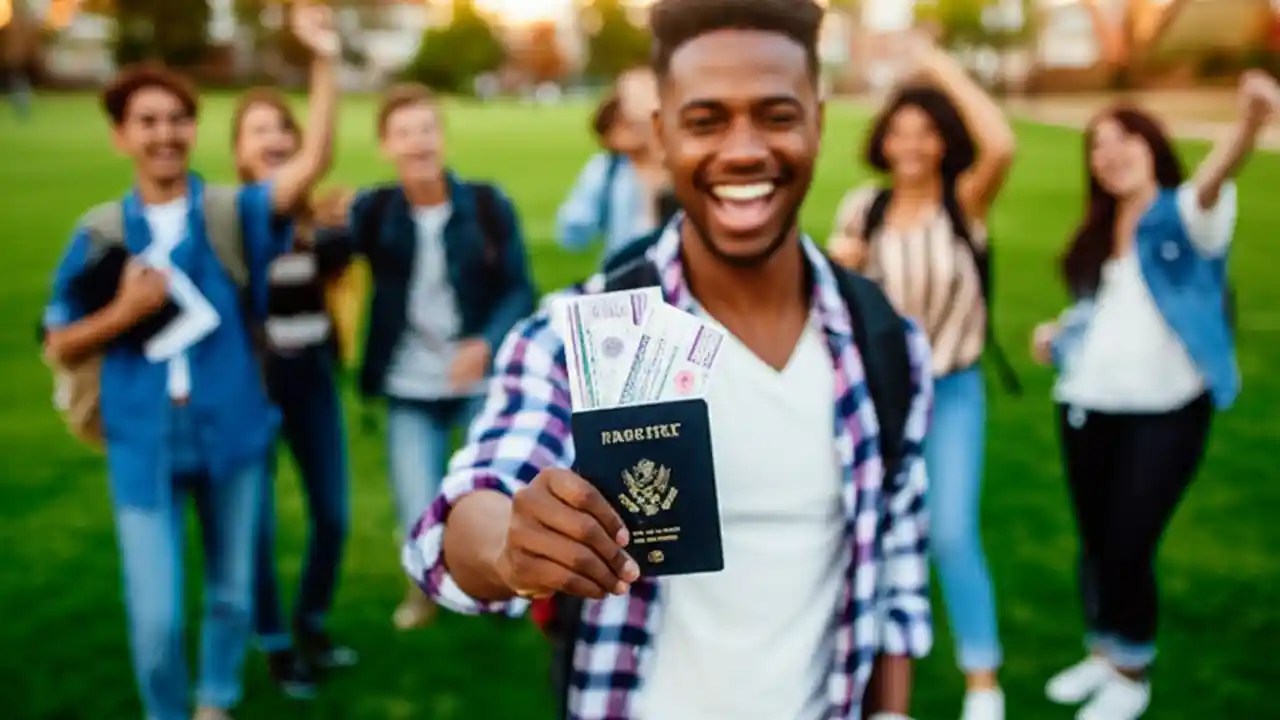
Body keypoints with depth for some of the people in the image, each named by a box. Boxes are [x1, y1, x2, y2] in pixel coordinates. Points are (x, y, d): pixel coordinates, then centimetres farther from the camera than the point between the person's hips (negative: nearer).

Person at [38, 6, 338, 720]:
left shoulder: (233, 213, -2)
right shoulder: (100, 233, 0)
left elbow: (313, 164, -18)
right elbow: (60, 346, 4)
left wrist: (322, 63, -27)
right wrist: (123, 312, -14)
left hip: (233, 433, 1)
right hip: (144, 444, 0)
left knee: (233, 593, 16)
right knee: (156, 614, 1)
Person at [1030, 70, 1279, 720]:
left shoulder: (1185, 215, -7)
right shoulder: (1096, 234, 12)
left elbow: (1212, 181, -30)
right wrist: (1056, 332, 2)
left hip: (1166, 412, -5)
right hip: (1087, 406, 6)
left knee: (1128, 546, -2)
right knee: (1095, 540, 13)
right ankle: (1103, 653, 34)